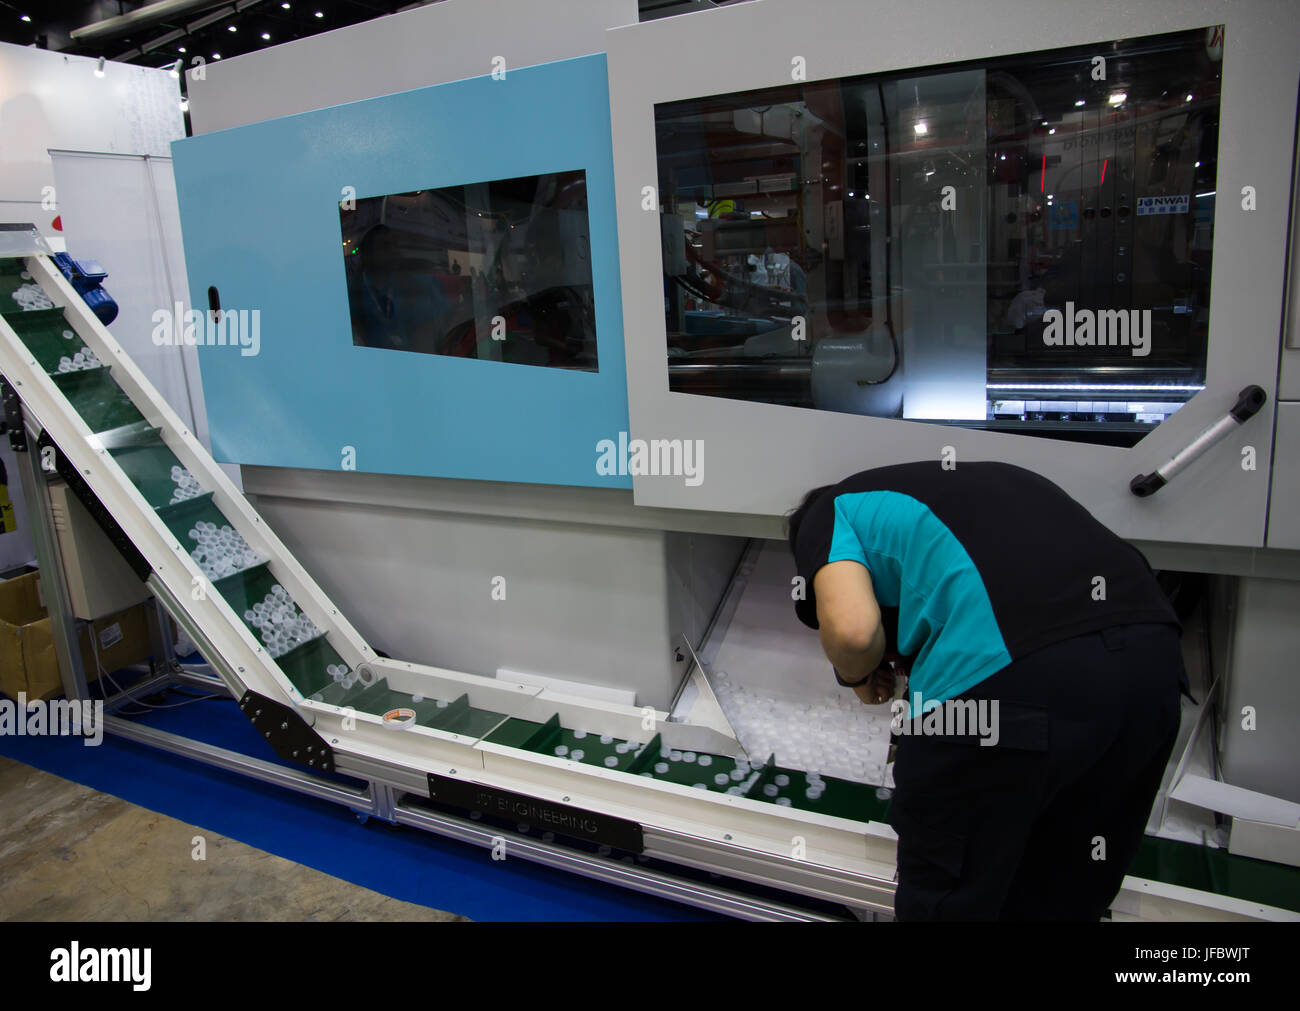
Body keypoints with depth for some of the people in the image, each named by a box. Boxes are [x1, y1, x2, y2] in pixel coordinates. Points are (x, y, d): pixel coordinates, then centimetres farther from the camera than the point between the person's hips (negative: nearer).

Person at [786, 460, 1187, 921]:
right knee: (1058, 900, 28)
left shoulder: (828, 512, 17)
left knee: (948, 901, 17)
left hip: (1006, 673, -8)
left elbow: (852, 628, -5)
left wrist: (858, 676, 20)